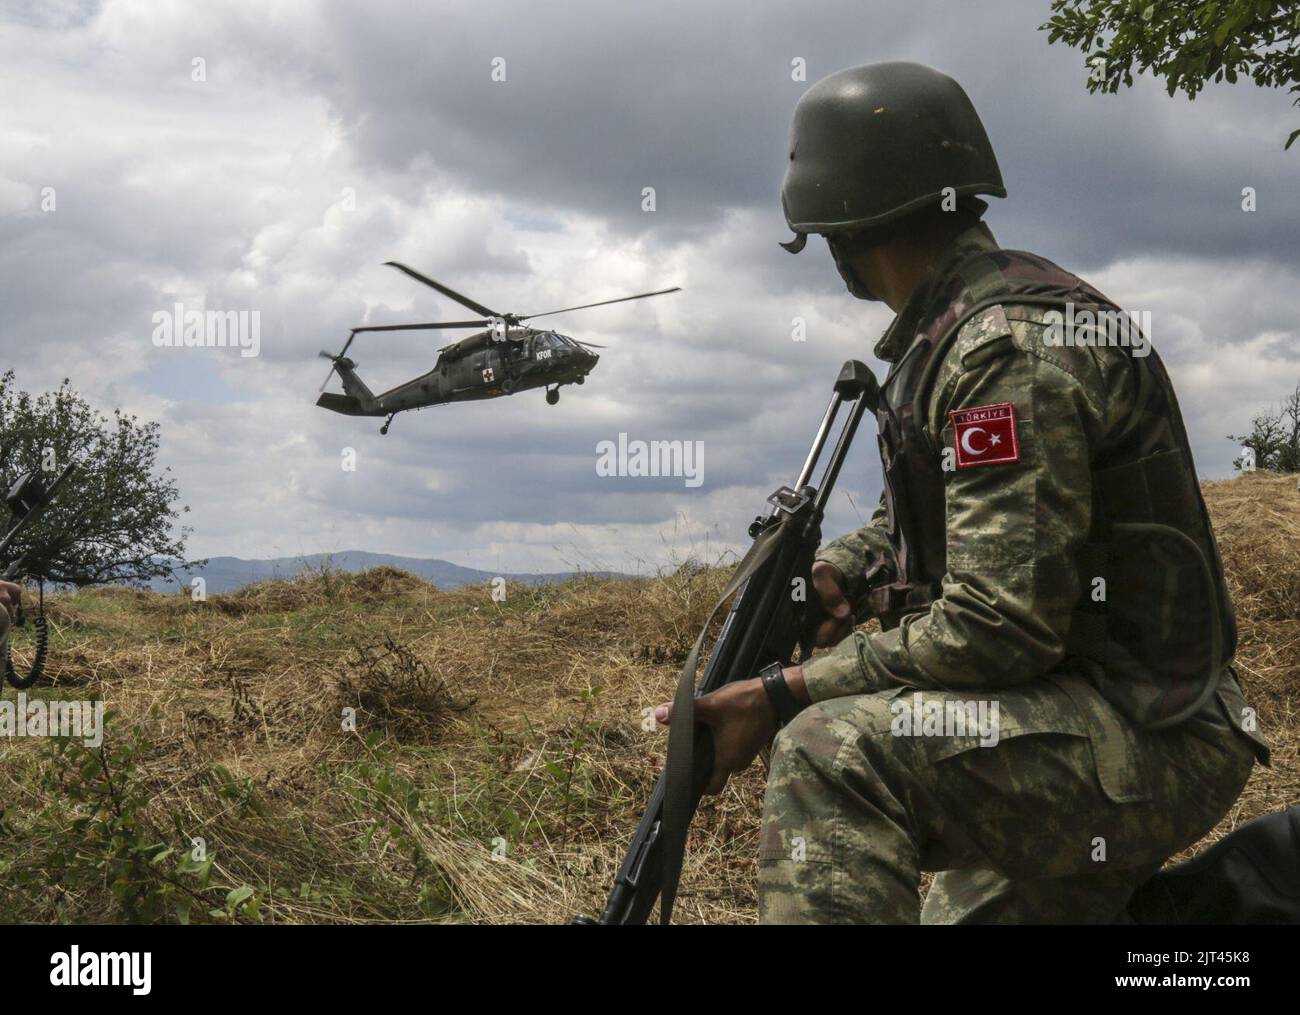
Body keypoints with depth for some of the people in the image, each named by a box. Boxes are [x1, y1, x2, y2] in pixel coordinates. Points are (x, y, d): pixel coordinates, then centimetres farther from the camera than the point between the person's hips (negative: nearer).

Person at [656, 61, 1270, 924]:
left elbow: (999, 626, -29)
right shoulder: (949, 332, 11)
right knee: (964, 908, 29)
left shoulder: (1009, 345, -23)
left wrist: (780, 695, -23)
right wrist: (842, 567, 4)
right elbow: (932, 514, 25)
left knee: (833, 752, -31)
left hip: (1150, 743, -11)